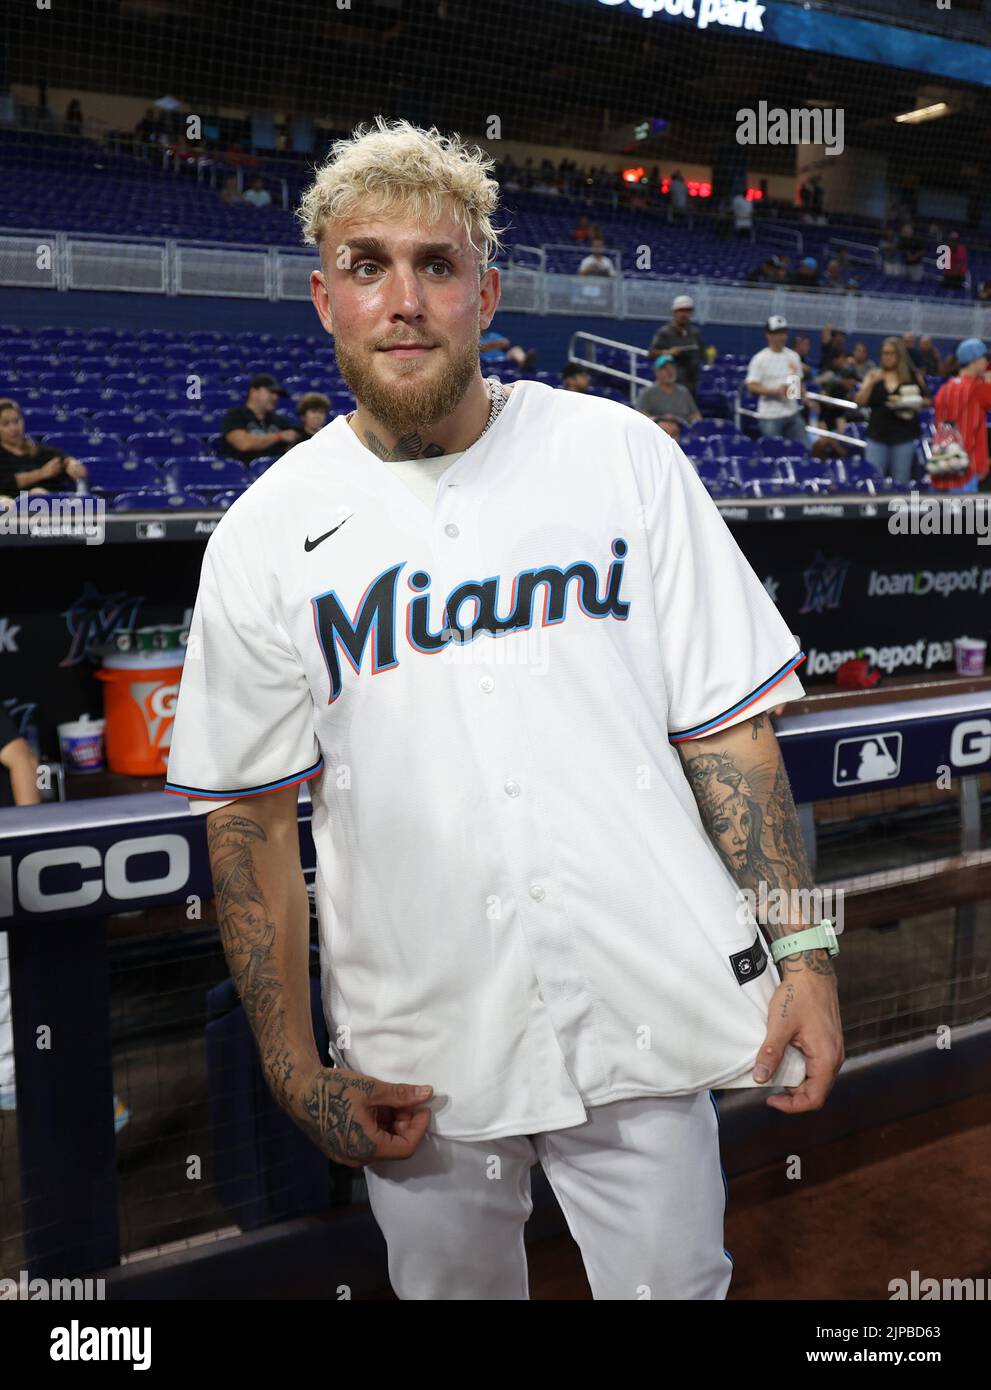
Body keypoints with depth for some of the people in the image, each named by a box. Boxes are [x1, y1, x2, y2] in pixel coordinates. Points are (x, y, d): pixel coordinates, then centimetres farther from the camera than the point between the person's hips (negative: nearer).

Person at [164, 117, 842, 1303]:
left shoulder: (620, 456, -2)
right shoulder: (264, 536, -3)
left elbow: (726, 728, 0)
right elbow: (249, 817, 0)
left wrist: (803, 949, -5)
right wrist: (296, 1072, -2)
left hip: (644, 1019, 0)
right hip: (415, 1057, 1)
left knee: (676, 1284, 12)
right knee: (448, 1283, 18)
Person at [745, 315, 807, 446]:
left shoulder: (793, 356, 11)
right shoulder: (760, 359, -7)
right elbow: (751, 386, -12)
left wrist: (802, 392, -1)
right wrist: (776, 391, -22)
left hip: (793, 414, 6)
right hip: (770, 416, -6)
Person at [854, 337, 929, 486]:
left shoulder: (913, 376, 4)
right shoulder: (874, 375, 7)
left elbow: (927, 401, 7)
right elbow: (859, 402, 0)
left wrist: (911, 404, -12)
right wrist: (871, 383, -14)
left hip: (904, 436, -1)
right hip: (877, 435, 1)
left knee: (901, 483, 4)